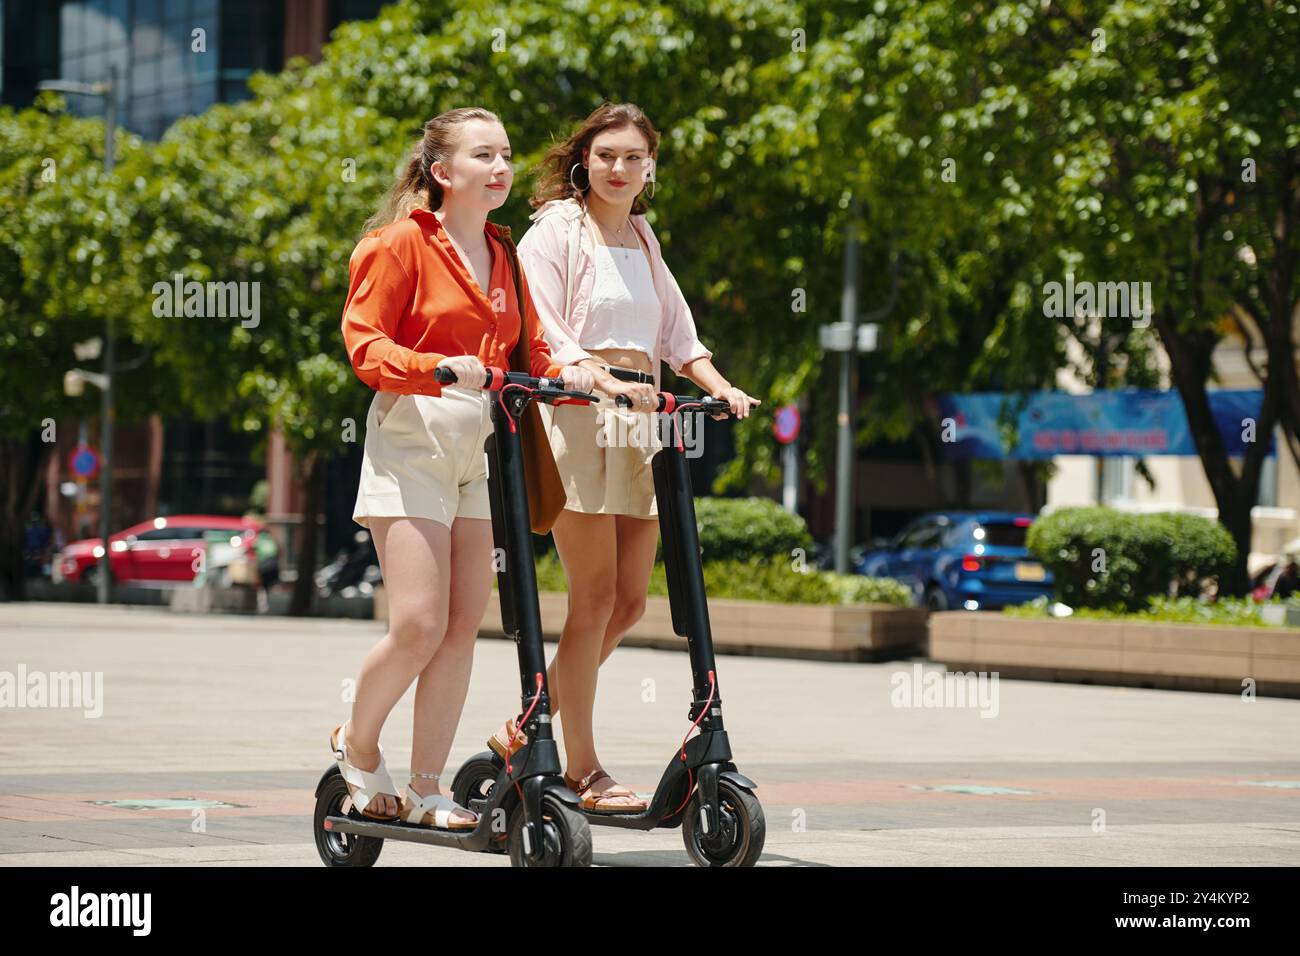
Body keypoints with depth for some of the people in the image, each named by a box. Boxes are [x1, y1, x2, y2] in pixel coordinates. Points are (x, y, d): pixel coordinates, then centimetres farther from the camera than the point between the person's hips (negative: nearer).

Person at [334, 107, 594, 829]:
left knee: (462, 626, 1)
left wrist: (566, 376, -3)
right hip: (413, 439, -6)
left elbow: (528, 351, 19)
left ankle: (426, 789, 8)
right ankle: (356, 745, 13)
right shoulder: (400, 244, -4)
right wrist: (439, 367, -27)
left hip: (482, 446, 7)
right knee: (419, 625, -13)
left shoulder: (502, 255, 16)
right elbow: (364, 343, -11)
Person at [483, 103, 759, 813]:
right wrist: (605, 381, -26)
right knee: (595, 597, -9)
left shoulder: (643, 239, 21)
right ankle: (582, 769, -3)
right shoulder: (556, 228, 0)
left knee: (629, 601, 5)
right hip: (575, 415, -7)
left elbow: (676, 333, 19)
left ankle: (525, 728, 17)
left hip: (639, 422, 7)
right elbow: (544, 333, -11)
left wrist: (719, 387, 1)